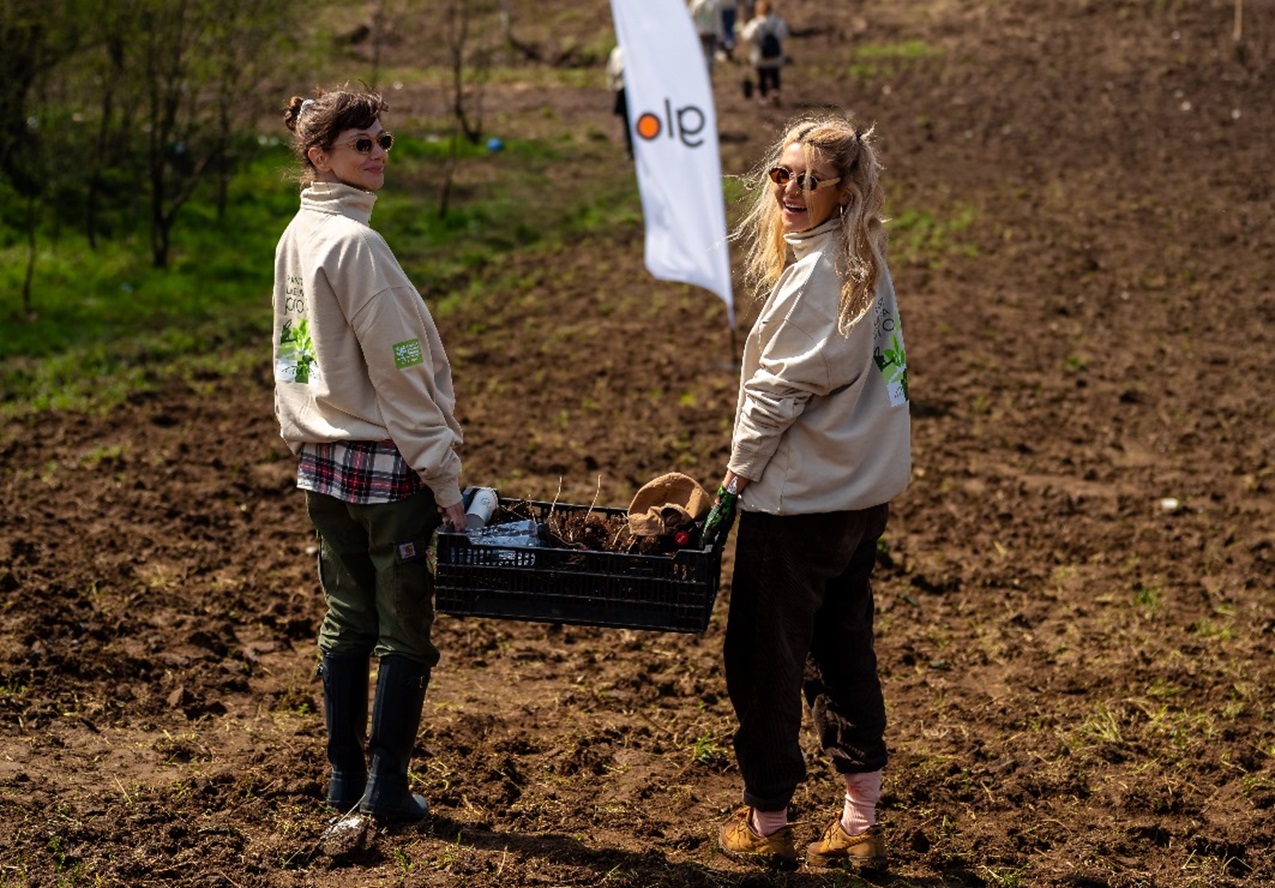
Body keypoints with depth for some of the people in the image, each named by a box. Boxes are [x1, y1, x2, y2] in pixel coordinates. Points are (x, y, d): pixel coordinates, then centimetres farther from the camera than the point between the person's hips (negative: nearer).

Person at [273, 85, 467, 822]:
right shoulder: (354, 243, -17)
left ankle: (345, 778, 22)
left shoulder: (295, 238, 9)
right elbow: (400, 374, -17)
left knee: (346, 622, 15)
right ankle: (387, 789, 9)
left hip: (321, 459, 8)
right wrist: (445, 480, -14)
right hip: (385, 464, -8)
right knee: (405, 632, 3)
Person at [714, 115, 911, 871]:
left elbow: (779, 386, -18)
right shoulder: (867, 263, 8)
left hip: (800, 497, -9)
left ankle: (767, 822, 16)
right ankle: (861, 824, 20)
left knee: (764, 656, 4)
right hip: (864, 488, 9)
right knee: (843, 646, 15)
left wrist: (741, 467, -5)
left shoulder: (818, 273, -19)